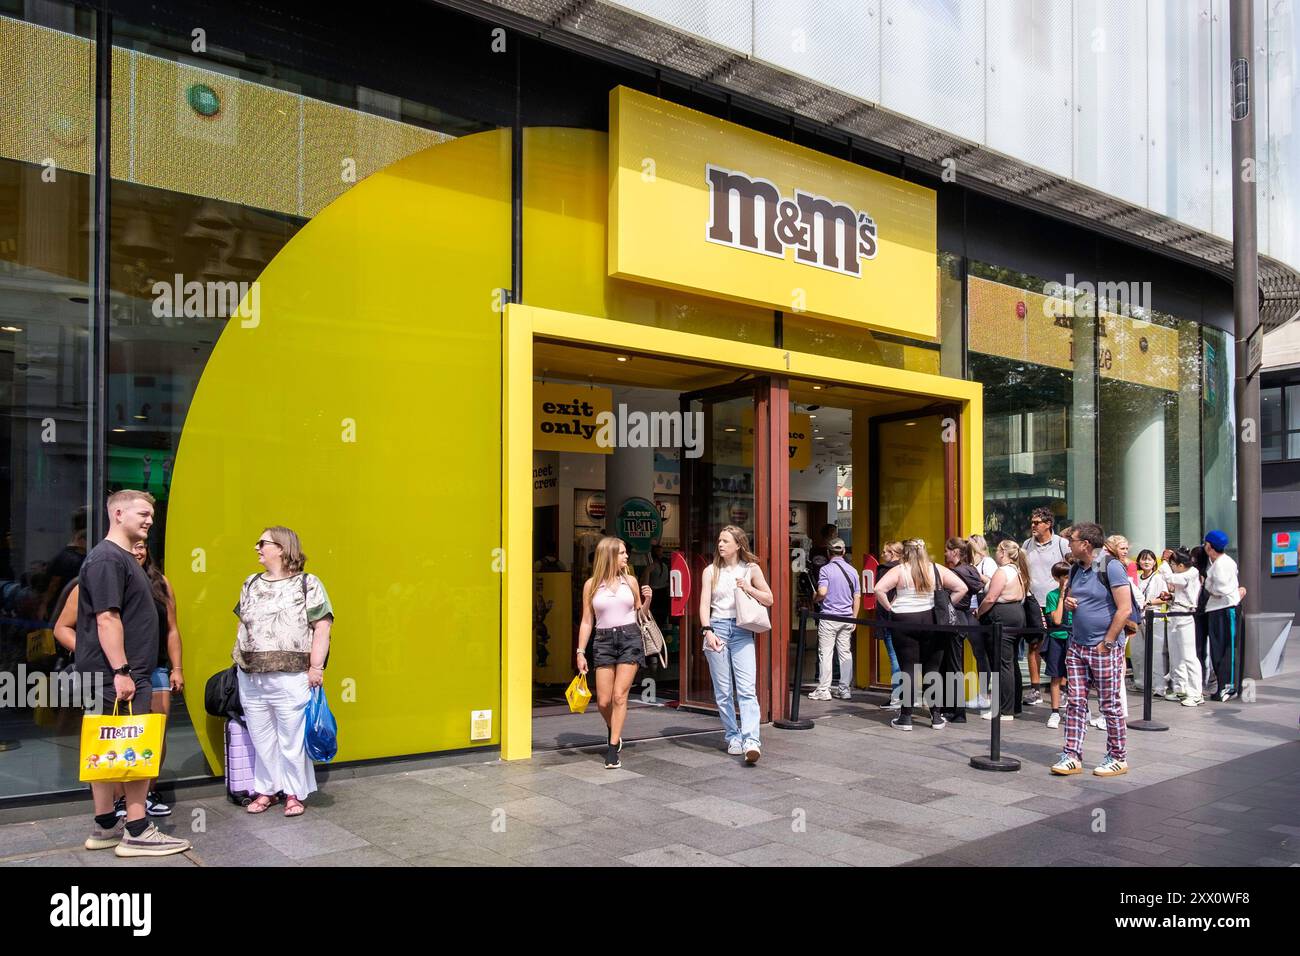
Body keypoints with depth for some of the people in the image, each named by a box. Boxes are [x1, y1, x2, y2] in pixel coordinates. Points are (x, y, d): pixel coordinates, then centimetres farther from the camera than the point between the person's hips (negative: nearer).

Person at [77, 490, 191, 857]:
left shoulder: (123, 558, 18)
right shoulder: (107, 558, -14)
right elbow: (107, 619, -20)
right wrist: (121, 672, -23)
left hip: (119, 673, 10)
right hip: (117, 674, -10)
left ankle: (105, 827, 20)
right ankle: (137, 832, 1)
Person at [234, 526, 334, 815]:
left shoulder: (307, 584, -4)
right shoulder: (251, 584, 14)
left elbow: (322, 628, -8)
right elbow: (243, 627, 20)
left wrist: (316, 667, -12)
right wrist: (238, 660, 14)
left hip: (291, 679, -5)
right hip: (251, 679, 5)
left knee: (292, 738, 2)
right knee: (261, 738, 11)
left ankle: (295, 793, 16)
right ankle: (267, 789, 26)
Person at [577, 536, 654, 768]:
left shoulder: (630, 581, 8)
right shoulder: (591, 585, 4)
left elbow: (640, 614, 17)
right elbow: (587, 621, 6)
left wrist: (647, 599, -2)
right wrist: (580, 652, 2)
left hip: (630, 638, 0)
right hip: (604, 641, 0)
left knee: (619, 696, -7)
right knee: (603, 701, 1)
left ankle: (612, 750, 1)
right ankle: (613, 730, 34)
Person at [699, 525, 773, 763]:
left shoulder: (751, 569, 8)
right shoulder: (711, 571, 9)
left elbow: (769, 599, 12)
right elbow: (704, 603, 1)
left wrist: (748, 588, -5)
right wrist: (708, 631, -13)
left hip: (742, 631, -1)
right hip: (717, 628, 1)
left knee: (747, 688, -13)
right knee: (723, 690, 4)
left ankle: (751, 741, -20)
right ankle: (733, 737, 15)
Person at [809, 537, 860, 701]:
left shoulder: (826, 569, -8)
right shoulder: (852, 570, 7)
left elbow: (822, 592, -18)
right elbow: (857, 597, 8)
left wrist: (815, 599, 4)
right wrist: (854, 618, 16)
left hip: (829, 616, -5)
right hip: (847, 617, 5)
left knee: (825, 653, -1)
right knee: (845, 653, 9)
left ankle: (823, 690, 0)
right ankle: (845, 690, 12)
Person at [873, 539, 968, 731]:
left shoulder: (899, 570, -4)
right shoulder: (937, 570, 4)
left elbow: (879, 589, -15)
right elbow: (961, 588, 2)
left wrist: (890, 607, -4)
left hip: (904, 622, -2)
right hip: (932, 621, 2)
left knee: (908, 669, 2)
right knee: (933, 669, 10)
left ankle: (905, 717, 5)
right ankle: (936, 717, 14)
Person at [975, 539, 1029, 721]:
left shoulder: (1003, 572, -14)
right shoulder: (1018, 571, 15)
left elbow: (990, 598, -17)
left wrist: (979, 612, -5)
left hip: (1002, 619, -10)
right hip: (1017, 615, 10)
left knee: (1002, 665, -7)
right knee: (1012, 662, 15)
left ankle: (1005, 711, -5)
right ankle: (1015, 707, 21)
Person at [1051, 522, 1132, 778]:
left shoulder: (1111, 568, -12)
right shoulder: (1076, 569, 11)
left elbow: (1124, 608, -16)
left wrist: (1106, 643, -15)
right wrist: (1068, 602, 1)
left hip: (1105, 648, -7)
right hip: (1076, 646, 7)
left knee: (1110, 705, 3)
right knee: (1076, 702, 4)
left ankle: (1118, 758, 15)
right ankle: (1072, 756, 8)